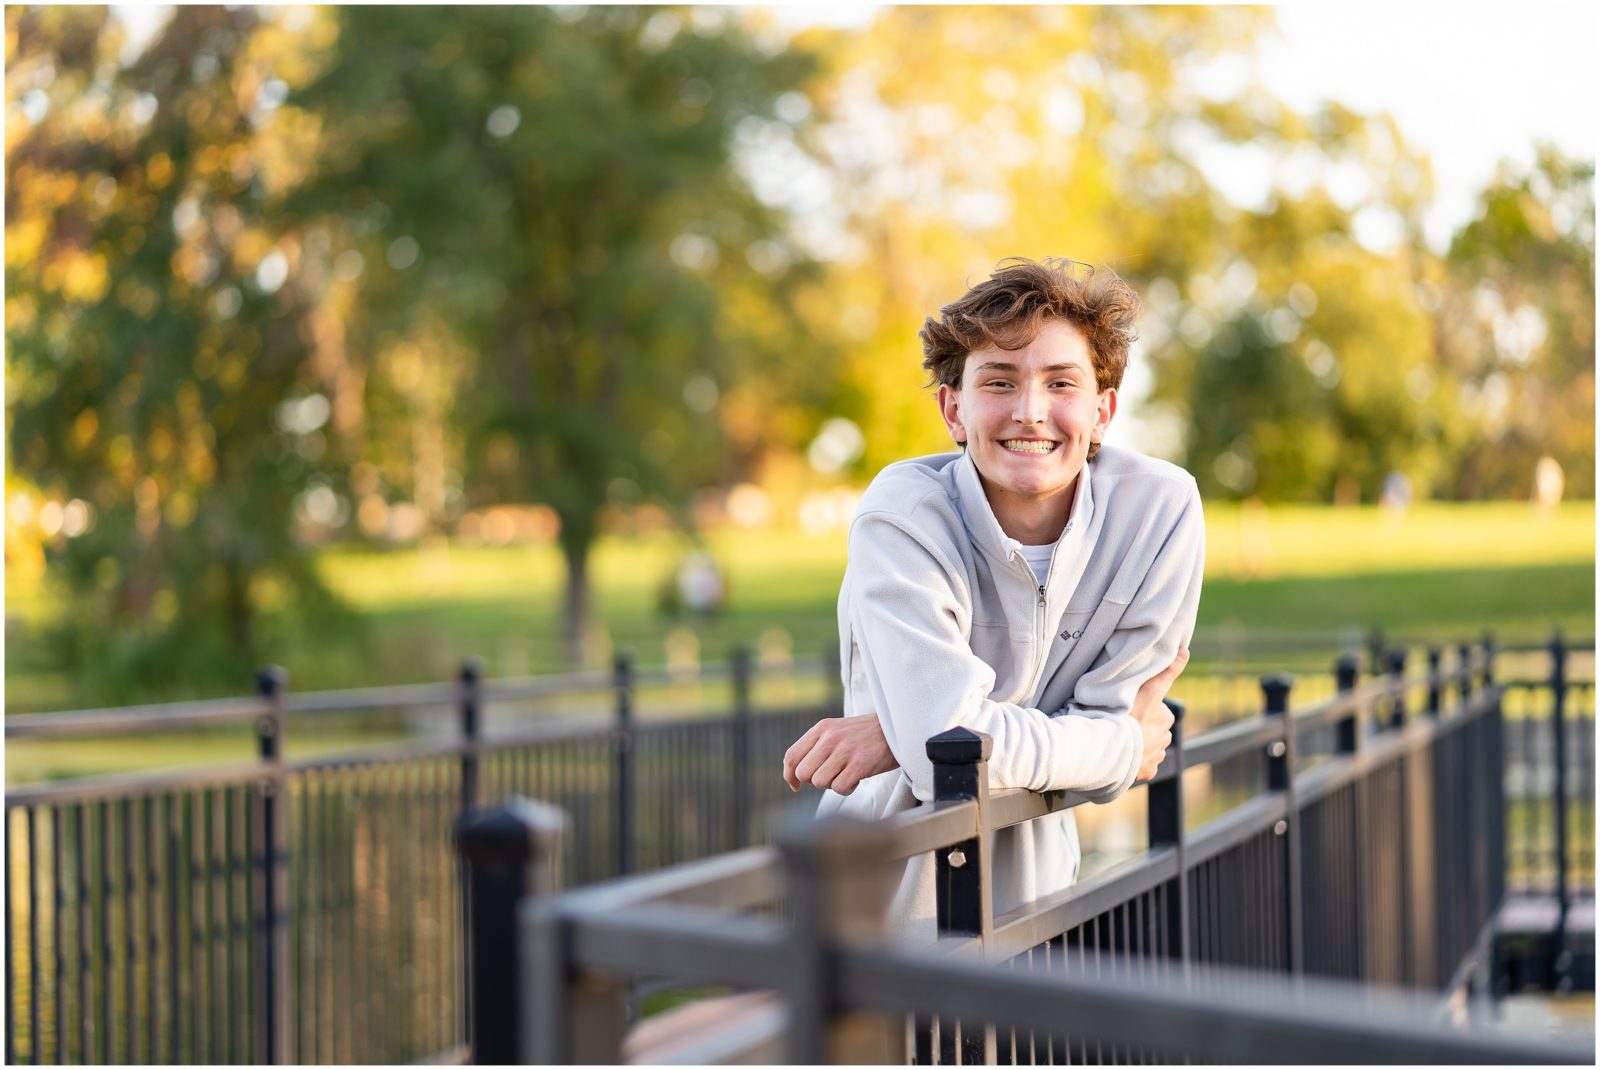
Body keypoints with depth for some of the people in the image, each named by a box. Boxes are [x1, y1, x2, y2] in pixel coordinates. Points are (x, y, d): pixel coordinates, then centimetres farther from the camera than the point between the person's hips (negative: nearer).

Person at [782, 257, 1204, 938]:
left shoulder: (1161, 507, -10)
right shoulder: (903, 516, -18)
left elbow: (1104, 753, -8)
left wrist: (906, 733, -18)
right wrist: (1132, 741, -11)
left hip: (1034, 891, 1)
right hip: (886, 902, -1)